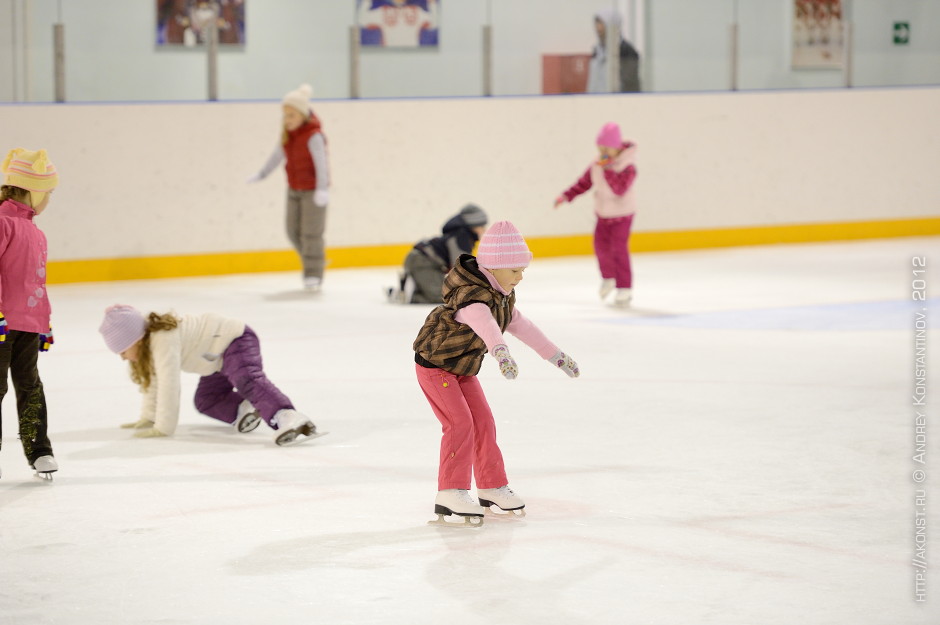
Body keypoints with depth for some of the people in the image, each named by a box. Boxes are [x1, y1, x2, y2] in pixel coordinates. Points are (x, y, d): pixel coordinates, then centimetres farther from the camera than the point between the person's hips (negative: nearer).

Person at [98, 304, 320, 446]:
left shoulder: (165, 340, -26)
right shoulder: (150, 341, 6)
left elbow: (169, 384, -29)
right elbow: (153, 382, 20)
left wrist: (163, 428, -25)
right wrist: (148, 418, 23)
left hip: (237, 341, -12)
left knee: (248, 380, -37)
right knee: (205, 401, 13)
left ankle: (288, 418, -59)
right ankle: (242, 409, -10)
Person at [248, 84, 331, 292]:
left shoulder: (313, 135, -21)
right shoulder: (288, 133, 3)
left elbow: (321, 162, -28)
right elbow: (278, 155, 18)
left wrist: (322, 188, -39)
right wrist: (262, 174, 27)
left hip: (313, 190, -8)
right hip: (294, 189, 8)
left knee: (311, 233, -5)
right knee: (293, 232, 10)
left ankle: (314, 275, 4)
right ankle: (313, 264, 29)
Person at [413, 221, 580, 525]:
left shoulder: (503, 297, -2)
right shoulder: (472, 297, -34)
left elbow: (522, 327, 12)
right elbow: (485, 325, -55)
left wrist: (556, 355, 17)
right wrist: (501, 353, -75)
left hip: (463, 369, 9)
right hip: (434, 364, -9)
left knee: (483, 422, 9)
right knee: (459, 423, -18)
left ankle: (492, 487, 22)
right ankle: (450, 494, -15)